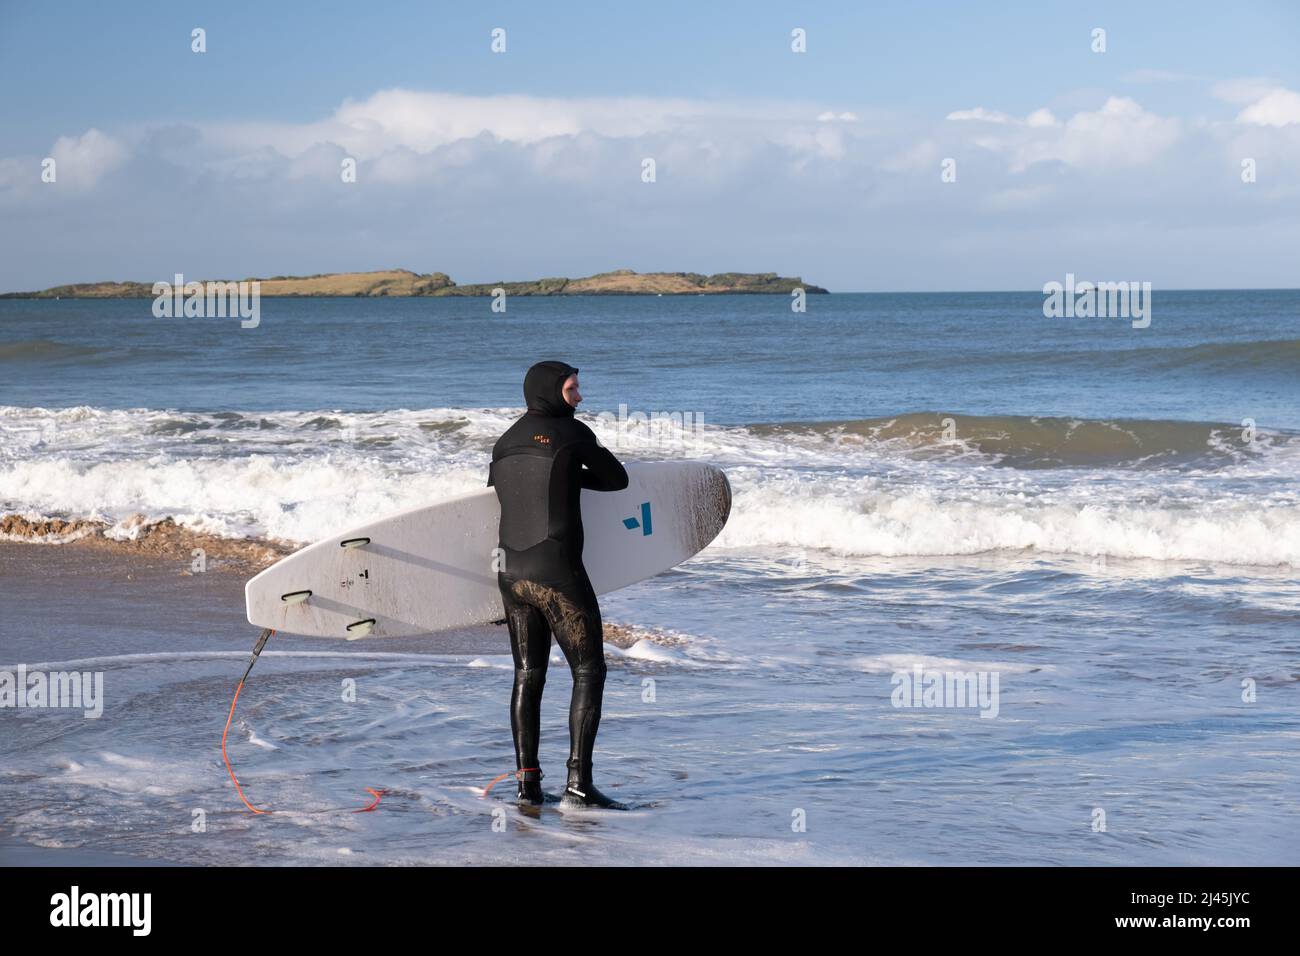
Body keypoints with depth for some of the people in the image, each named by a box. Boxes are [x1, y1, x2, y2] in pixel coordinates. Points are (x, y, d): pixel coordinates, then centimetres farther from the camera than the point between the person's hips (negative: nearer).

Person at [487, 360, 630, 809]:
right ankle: (578, 784, -9)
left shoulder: (504, 444, 13)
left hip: (511, 570, 7)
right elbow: (617, 479, 5)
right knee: (589, 672, -1)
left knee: (527, 676, 11)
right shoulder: (572, 433, -6)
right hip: (559, 571, -7)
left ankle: (527, 783, 7)